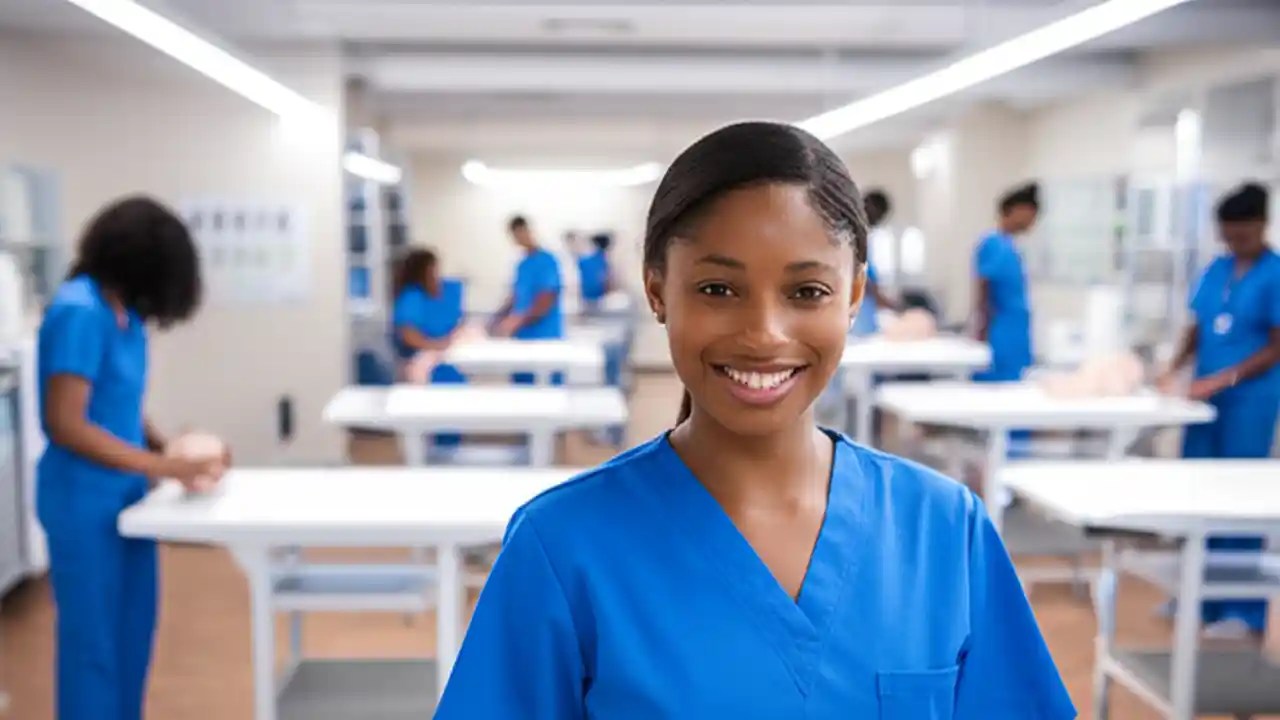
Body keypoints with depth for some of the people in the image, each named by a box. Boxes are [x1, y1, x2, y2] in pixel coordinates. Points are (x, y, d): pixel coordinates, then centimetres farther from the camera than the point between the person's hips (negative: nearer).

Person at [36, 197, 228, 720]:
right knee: (94, 637, 5)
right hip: (84, 501, -8)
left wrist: (167, 446, -3)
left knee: (131, 628, 19)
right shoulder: (80, 312, -20)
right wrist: (163, 466, -22)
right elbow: (65, 425, -23)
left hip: (123, 494, 8)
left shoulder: (124, 312, 4)